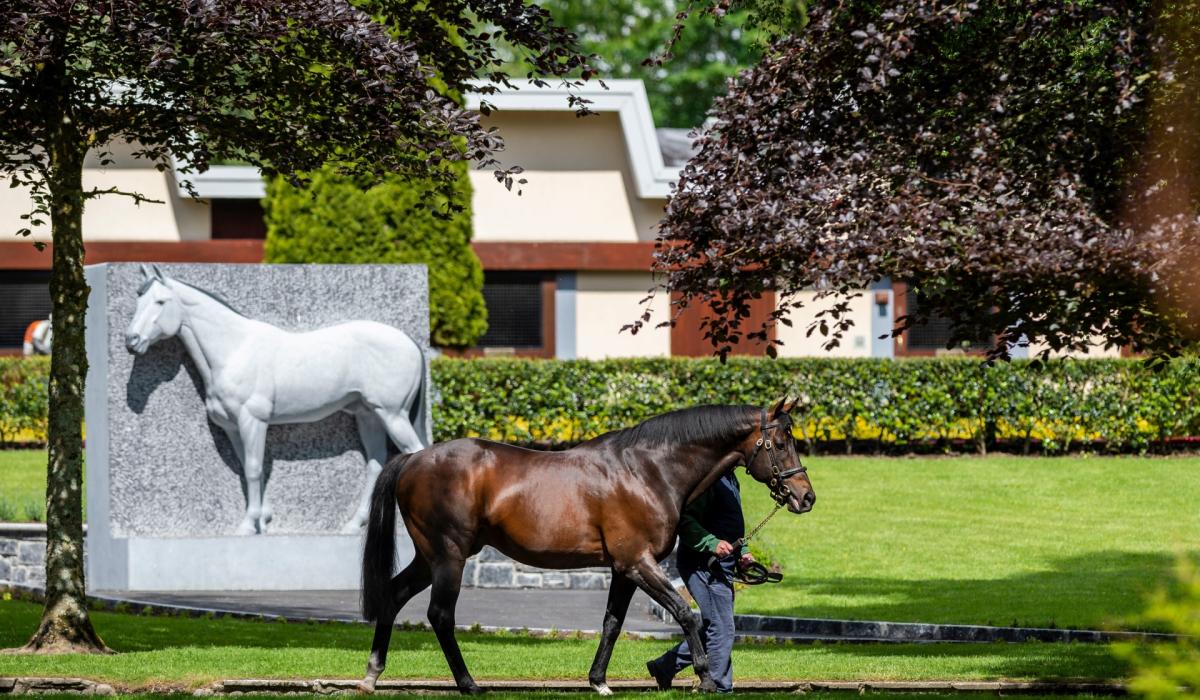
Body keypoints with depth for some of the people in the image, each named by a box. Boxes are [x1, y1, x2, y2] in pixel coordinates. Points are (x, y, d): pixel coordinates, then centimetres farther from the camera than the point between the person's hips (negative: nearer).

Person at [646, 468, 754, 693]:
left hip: (720, 566, 10)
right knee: (722, 629, -8)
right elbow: (685, 522, -25)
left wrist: (742, 551, 15)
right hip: (703, 565, -10)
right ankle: (720, 689, -2)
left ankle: (664, 666, 26)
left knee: (710, 629, 17)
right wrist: (712, 543, -33)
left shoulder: (729, 478, 15)